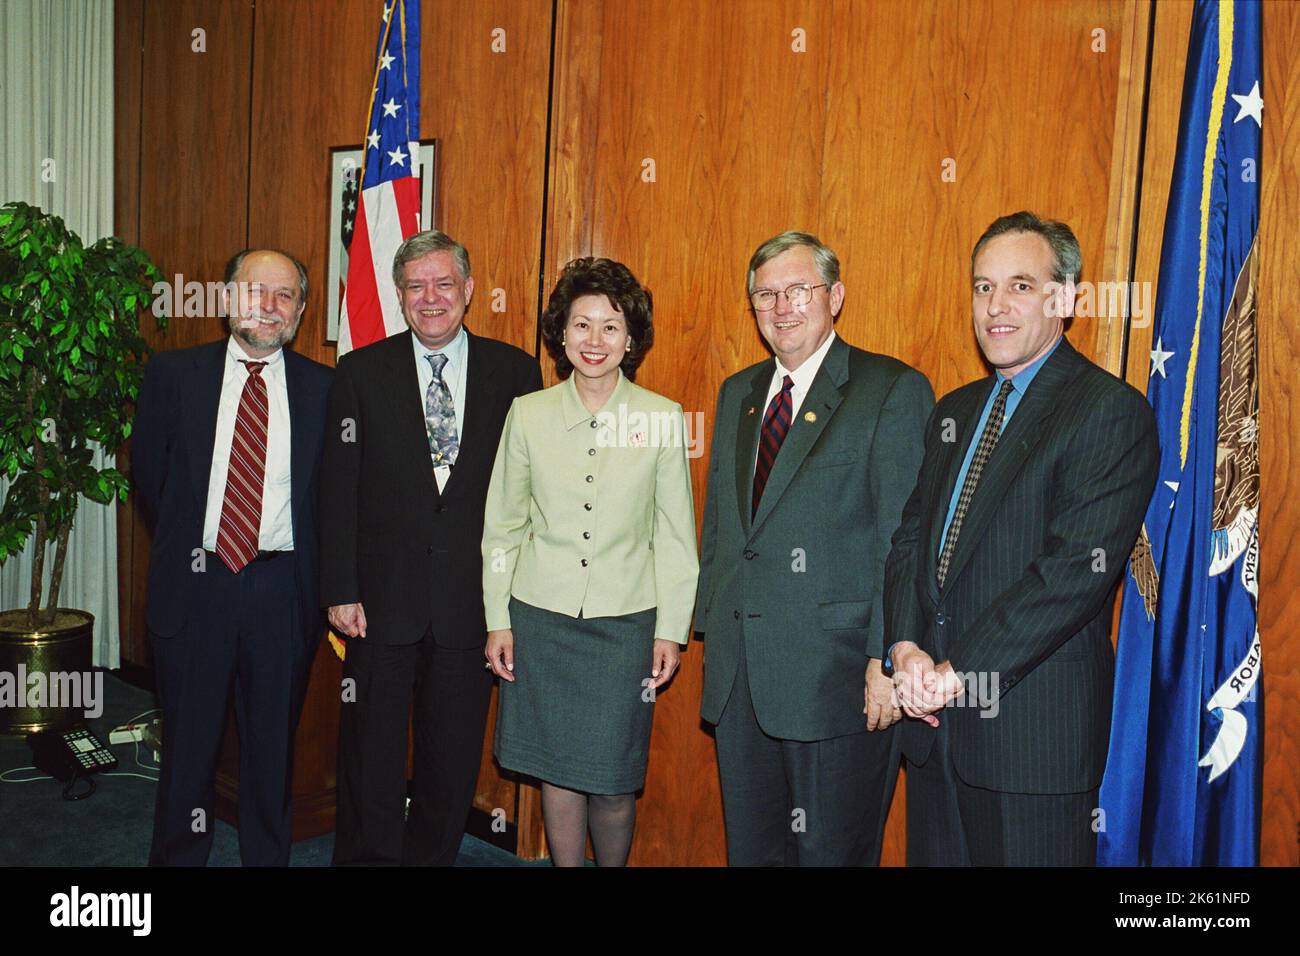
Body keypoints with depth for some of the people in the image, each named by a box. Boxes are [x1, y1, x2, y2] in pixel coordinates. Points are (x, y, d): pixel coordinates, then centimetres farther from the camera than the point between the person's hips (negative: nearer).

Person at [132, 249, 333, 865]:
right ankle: (179, 854, 32)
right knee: (189, 736, 14)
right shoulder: (172, 374, 1)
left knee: (273, 739, 13)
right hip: (194, 582, 0)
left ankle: (268, 855, 30)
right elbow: (148, 471, 9)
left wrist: (312, 571, 3)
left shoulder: (322, 387, 0)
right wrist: (184, 544, 12)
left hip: (283, 586, 0)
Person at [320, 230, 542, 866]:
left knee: (454, 757, 13)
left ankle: (433, 855, 32)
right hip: (382, 599, 0)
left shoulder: (514, 371, 2)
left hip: (472, 600, 1)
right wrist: (340, 591, -6)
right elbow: (339, 491, 0)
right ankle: (366, 856, 29)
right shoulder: (361, 372, 2)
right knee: (370, 756, 11)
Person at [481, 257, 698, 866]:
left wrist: (671, 630, 0)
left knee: (613, 782, 2)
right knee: (557, 771, 10)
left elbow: (674, 536, 2)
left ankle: (613, 863, 28)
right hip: (541, 617, 1)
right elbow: (502, 525, 6)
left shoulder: (662, 418, -1)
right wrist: (498, 619, 4)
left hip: (625, 622, -1)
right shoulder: (528, 414, 1)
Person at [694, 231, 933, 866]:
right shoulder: (737, 393, 13)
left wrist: (886, 661, -16)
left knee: (830, 851, 8)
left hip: (836, 676, -6)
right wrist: (710, 625, 13)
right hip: (737, 671, 6)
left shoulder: (894, 391, -7)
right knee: (750, 847, 18)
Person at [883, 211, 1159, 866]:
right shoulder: (954, 412, 14)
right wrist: (906, 647, -7)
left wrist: (958, 669, -19)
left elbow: (1078, 568, -20)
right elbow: (912, 536, 9)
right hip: (936, 721, 7)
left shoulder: (1111, 412, -10)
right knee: (936, 856, 17)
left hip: (1036, 728, -6)